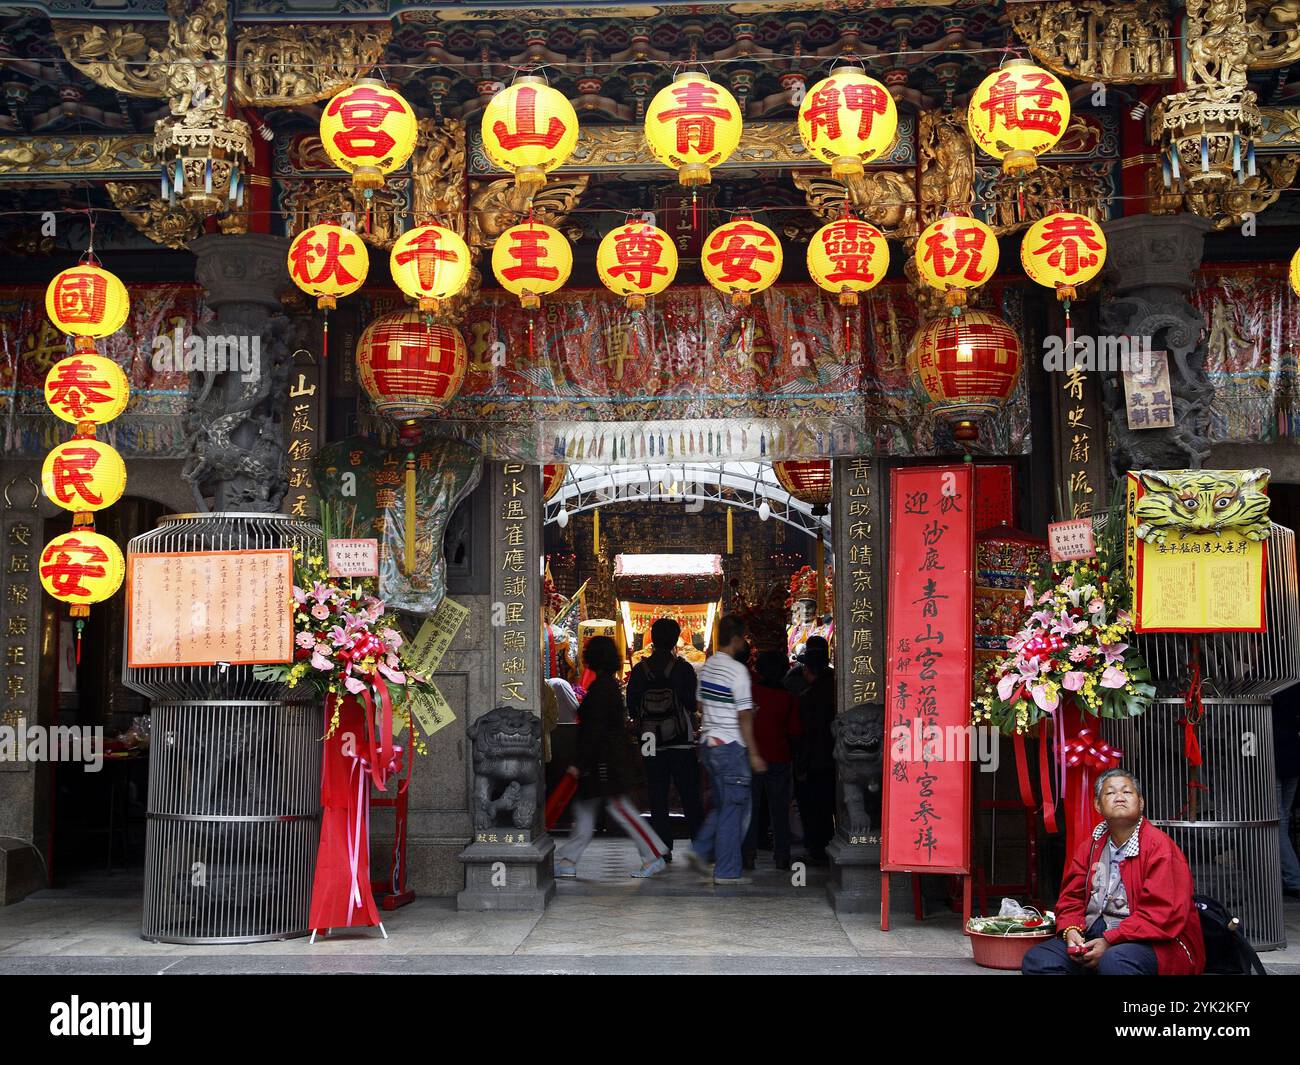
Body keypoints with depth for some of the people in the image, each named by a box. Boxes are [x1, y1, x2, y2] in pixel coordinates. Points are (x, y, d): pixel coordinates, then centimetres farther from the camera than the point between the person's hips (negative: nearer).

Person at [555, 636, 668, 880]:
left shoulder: (600, 687, -18)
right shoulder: (610, 684, 12)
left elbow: (596, 729, -22)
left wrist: (580, 764, -20)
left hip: (604, 760, -10)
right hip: (611, 757, 10)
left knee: (618, 807, -4)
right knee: (584, 807, 12)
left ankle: (654, 857, 1)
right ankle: (567, 861, 16)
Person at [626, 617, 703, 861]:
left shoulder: (639, 670, -1)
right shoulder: (683, 669, -8)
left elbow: (632, 708, 3)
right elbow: (693, 704, -4)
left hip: (652, 744, 2)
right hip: (681, 741, -2)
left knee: (657, 797, 7)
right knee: (690, 796, 5)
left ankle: (663, 848, 6)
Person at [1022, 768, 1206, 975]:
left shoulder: (1159, 845, -7)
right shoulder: (1090, 846, 14)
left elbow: (1163, 913, -17)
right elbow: (1071, 897, 16)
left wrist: (1110, 942, -21)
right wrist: (1071, 931, -8)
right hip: (1093, 936, 7)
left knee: (1114, 961, -40)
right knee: (1035, 960, -14)